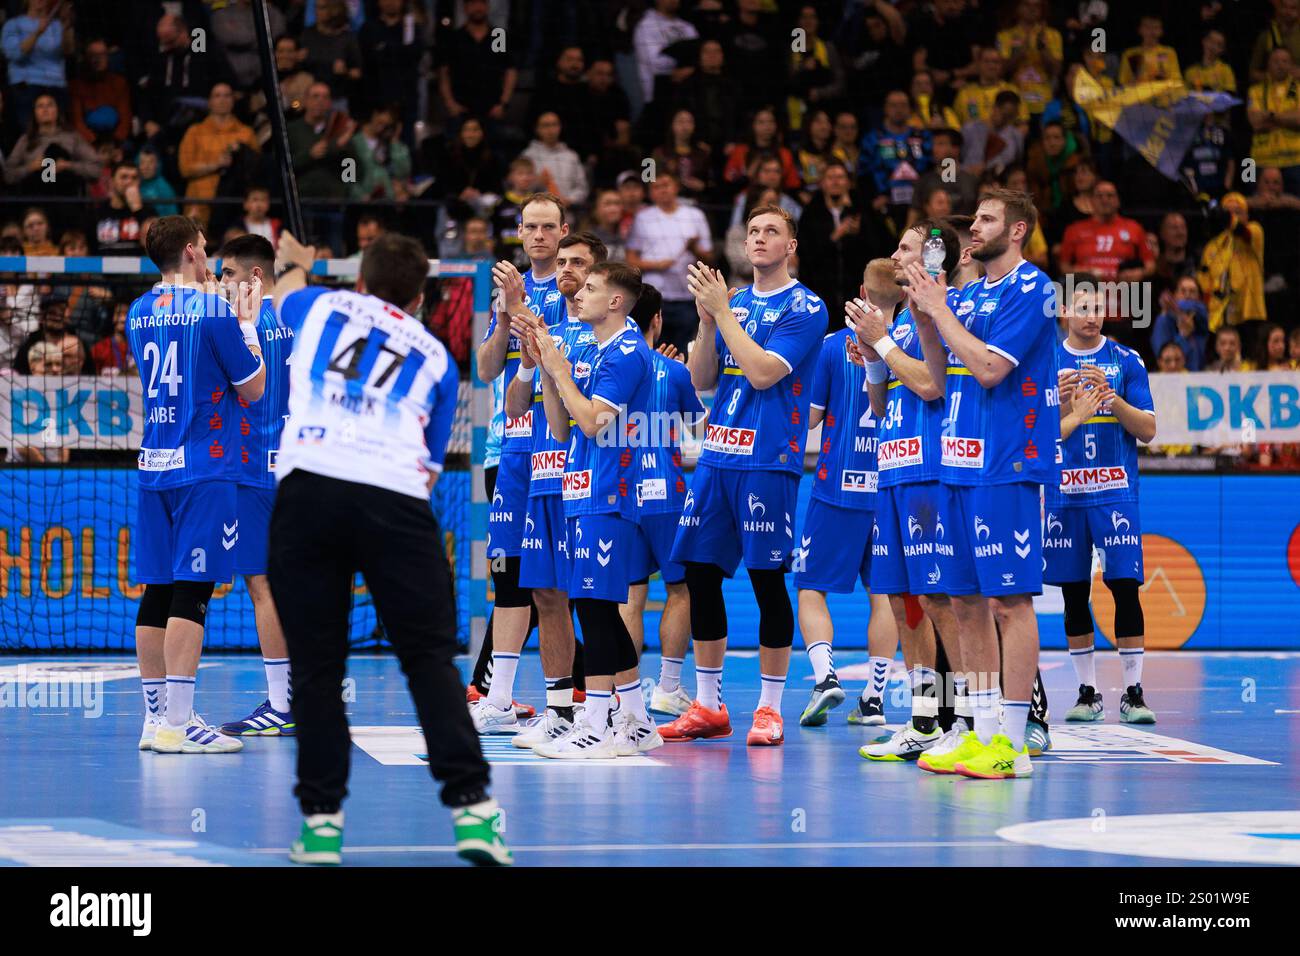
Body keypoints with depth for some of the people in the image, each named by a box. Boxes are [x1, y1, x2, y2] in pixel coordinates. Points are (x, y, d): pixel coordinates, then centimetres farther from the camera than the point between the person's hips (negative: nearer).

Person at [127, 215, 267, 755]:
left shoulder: (139, 314, 11)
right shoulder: (213, 310, -9)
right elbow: (252, 389, -2)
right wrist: (247, 323, 10)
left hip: (154, 468, 7)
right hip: (204, 468, -7)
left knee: (157, 592, 8)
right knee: (191, 591, -8)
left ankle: (156, 717, 11)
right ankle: (178, 723, -12)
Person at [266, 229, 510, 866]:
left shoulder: (322, 306, 23)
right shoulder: (435, 358, 23)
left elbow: (282, 293, 49)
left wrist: (296, 264, 71)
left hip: (307, 486, 0)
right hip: (397, 498, 0)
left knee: (315, 666, 6)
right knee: (430, 658, 3)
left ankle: (321, 820, 3)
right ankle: (471, 808, -7)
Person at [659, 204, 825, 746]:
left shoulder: (804, 308, -5)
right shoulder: (733, 302, 14)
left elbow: (763, 372, -17)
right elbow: (702, 381, 10)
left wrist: (723, 313, -13)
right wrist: (707, 320, -4)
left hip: (769, 461, -6)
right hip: (717, 456, 6)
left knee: (767, 579, -4)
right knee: (700, 572, 6)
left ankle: (770, 708, 4)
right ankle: (707, 706, 15)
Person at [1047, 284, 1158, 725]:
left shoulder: (1126, 361, 4)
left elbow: (1147, 430, 1)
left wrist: (1112, 397, -14)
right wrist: (1064, 404, -15)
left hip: (1115, 491, -1)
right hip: (1063, 493, 2)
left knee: (1125, 586, -9)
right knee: (1074, 593, 4)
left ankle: (1133, 692, -5)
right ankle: (1087, 692, 12)